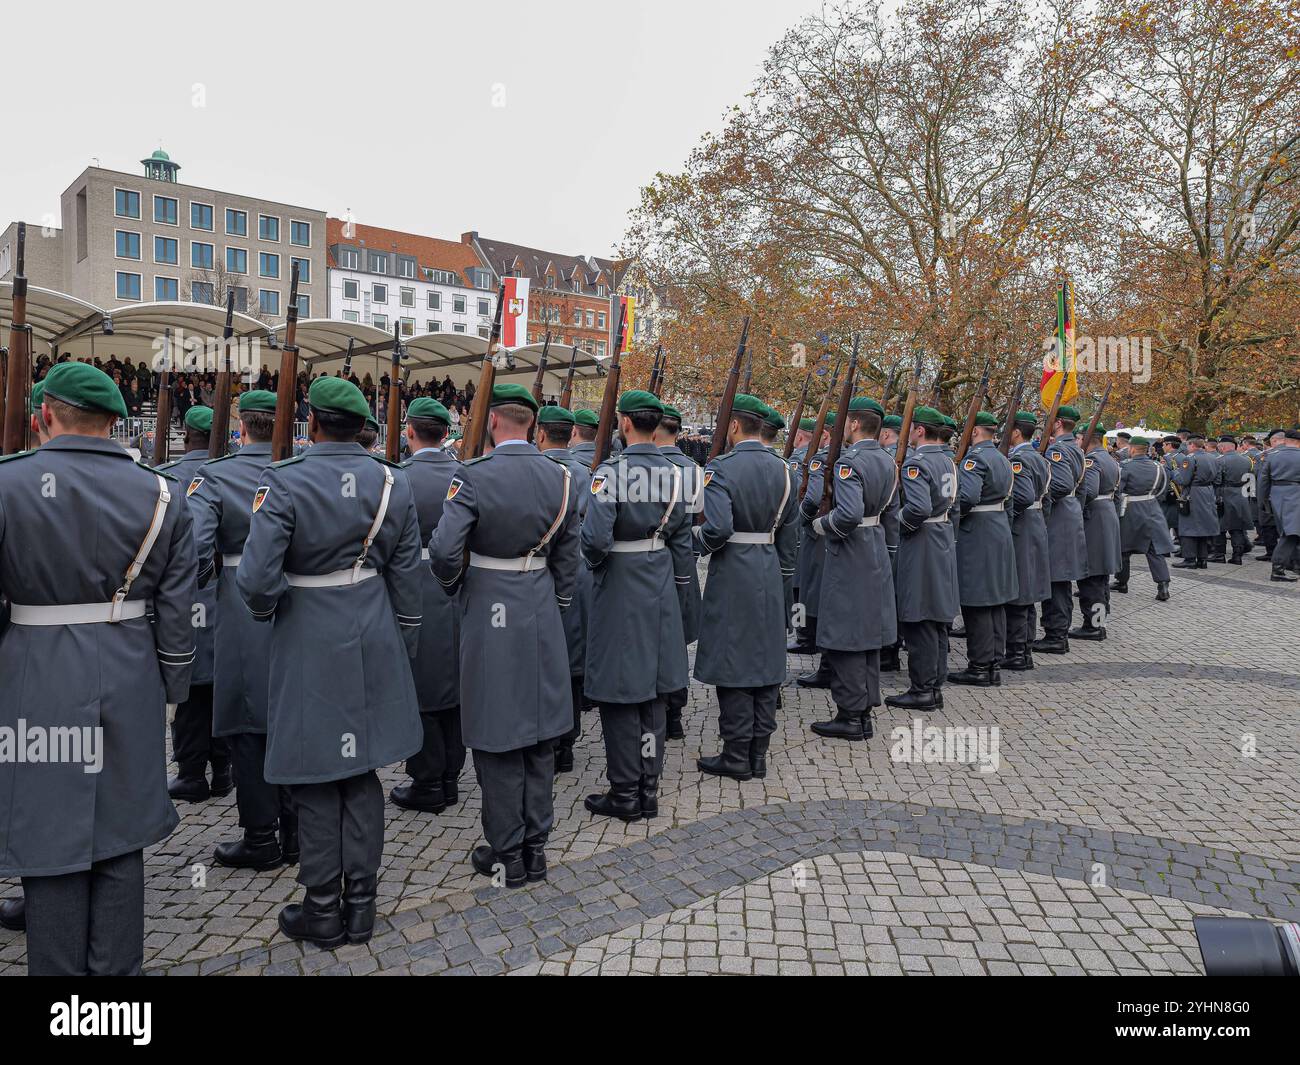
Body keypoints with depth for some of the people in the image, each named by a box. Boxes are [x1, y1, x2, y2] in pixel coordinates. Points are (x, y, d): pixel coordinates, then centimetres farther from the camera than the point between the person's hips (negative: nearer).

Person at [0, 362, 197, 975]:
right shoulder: (161, 495, -3)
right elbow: (176, 614, 1)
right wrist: (171, 691, 11)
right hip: (130, 686, 3)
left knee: (51, 840, 10)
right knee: (119, 844, 14)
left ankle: (59, 969, 23)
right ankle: (117, 967, 26)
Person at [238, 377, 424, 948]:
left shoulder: (284, 482, -14)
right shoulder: (394, 482, -1)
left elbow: (256, 578, -20)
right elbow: (406, 578, 4)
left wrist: (266, 611, 3)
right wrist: (403, 644, 15)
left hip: (309, 645, -4)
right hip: (374, 644, 4)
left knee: (316, 779, 9)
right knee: (362, 774, 15)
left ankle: (322, 910, 22)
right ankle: (360, 902, 24)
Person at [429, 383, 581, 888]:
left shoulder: (473, 477, -14)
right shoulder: (561, 477, 0)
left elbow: (443, 550, -19)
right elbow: (567, 558, 7)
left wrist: (452, 583, 2)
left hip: (490, 613, -4)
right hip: (542, 613, 5)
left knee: (498, 738, 7)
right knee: (539, 733, 14)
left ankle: (507, 855, 18)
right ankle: (536, 846, 25)